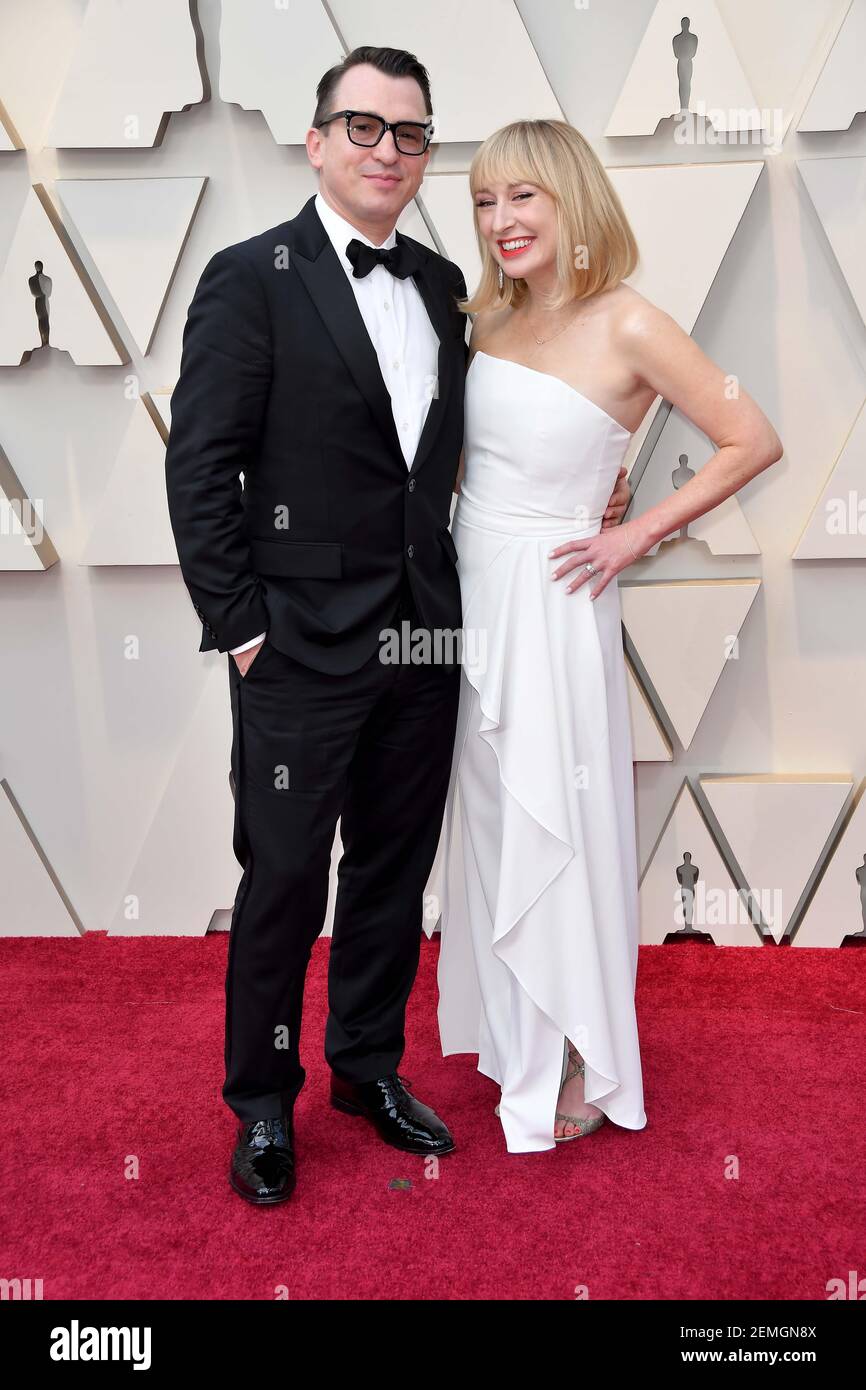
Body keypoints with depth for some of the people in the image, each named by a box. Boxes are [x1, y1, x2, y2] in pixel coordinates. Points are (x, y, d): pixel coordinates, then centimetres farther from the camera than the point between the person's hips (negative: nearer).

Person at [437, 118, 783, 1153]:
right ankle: (511, 1033, 37)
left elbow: (753, 442, -11)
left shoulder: (625, 325, -14)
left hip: (548, 604, -6)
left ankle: (581, 1064, 24)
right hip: (470, 592, 7)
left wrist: (638, 533, -12)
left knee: (556, 827, 4)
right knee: (491, 820, 16)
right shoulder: (487, 318, 5)